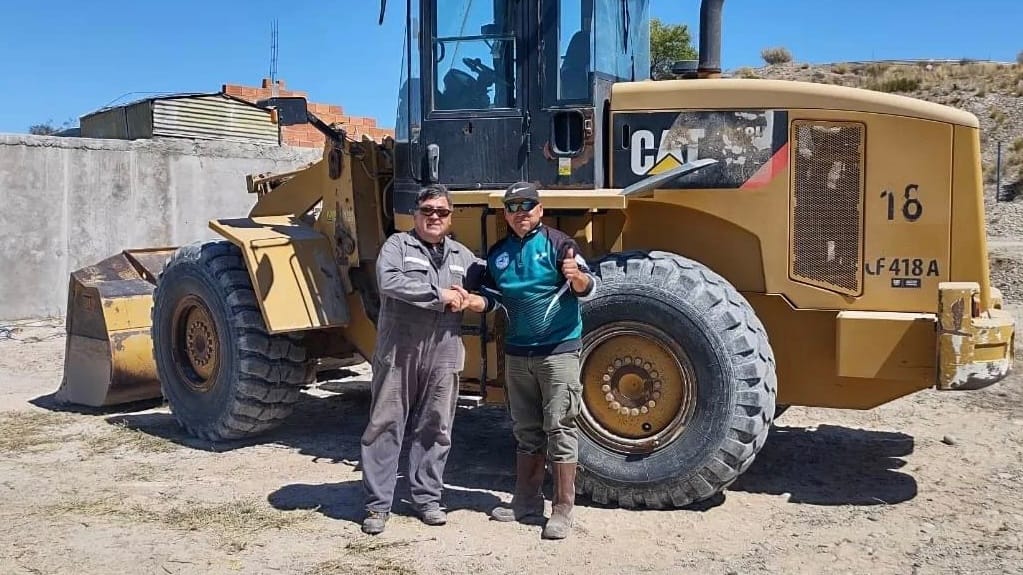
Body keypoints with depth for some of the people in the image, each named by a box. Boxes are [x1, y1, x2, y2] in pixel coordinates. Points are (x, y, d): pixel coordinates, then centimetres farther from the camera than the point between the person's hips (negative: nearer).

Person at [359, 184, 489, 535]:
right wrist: (440, 295, -16)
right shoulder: (397, 245, 1)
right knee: (385, 427, 1)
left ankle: (427, 498, 23)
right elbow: (389, 281, -17)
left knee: (435, 428, 10)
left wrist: (476, 300, -5)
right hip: (398, 354, -4)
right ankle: (377, 504, 10)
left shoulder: (462, 256, 16)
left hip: (443, 358, 4)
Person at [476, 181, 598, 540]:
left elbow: (589, 289, -16)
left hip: (558, 350, -6)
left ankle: (563, 510, 2)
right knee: (526, 430, 15)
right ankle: (526, 501, 27)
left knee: (559, 429, -4)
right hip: (517, 353, 6)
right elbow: (490, 297, 14)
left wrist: (577, 276, -39)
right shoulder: (498, 253, 9)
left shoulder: (557, 243, -9)